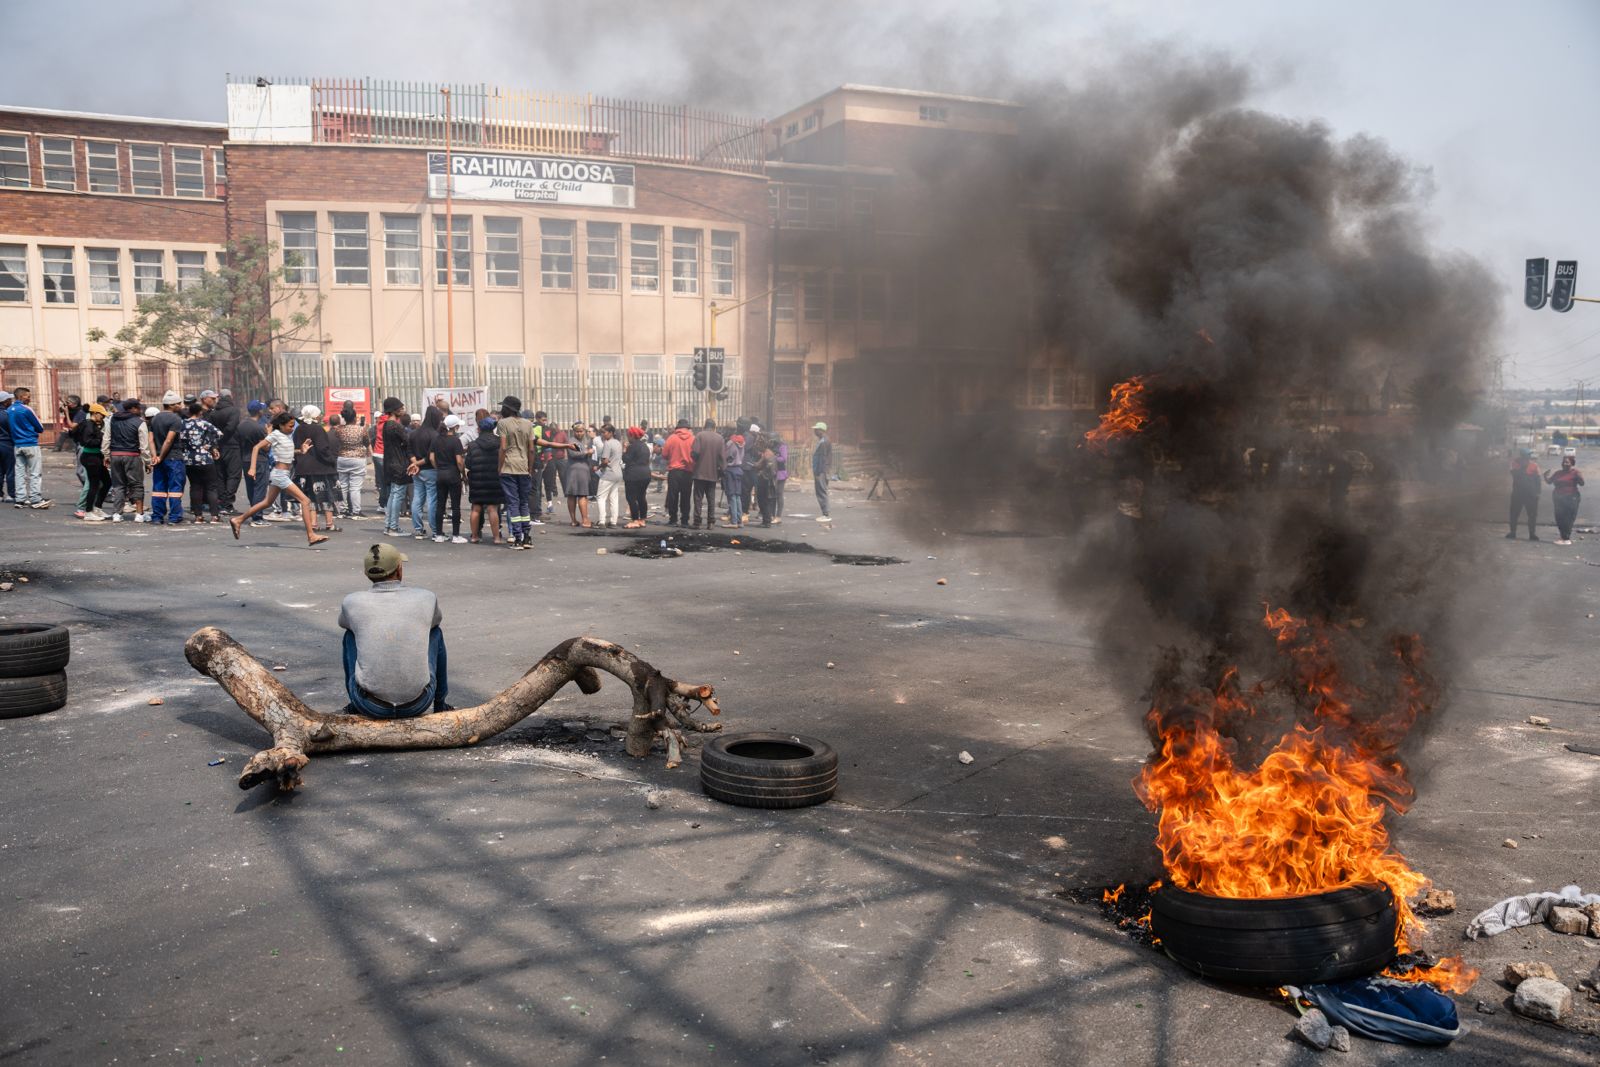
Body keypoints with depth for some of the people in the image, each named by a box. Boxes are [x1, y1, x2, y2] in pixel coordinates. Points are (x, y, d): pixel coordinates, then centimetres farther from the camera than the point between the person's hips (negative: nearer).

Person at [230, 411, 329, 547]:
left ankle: (237, 520, 33)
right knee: (305, 501, -14)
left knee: (267, 503, 22)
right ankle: (311, 536, -17)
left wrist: (301, 451, 1)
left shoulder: (289, 435, 12)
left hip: (278, 474, 9)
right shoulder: (275, 435, -10)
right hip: (280, 474, -9)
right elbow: (257, 447, -12)